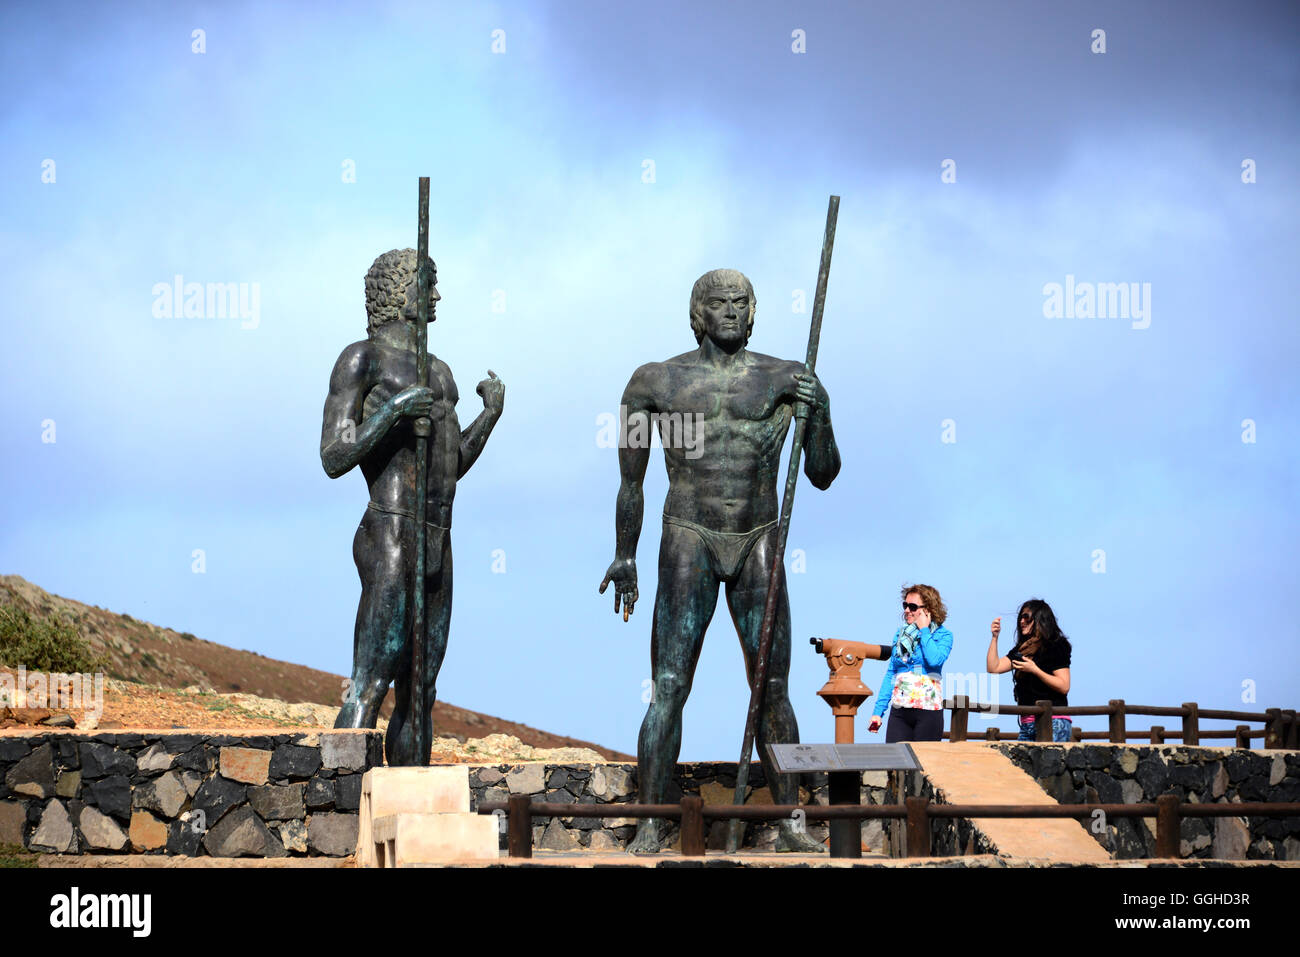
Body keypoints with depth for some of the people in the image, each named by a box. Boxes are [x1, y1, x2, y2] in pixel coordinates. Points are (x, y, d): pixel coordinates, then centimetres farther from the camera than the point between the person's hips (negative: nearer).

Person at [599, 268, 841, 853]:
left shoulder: (783, 380, 3)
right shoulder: (657, 382, 1)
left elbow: (822, 475, 3)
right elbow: (630, 481, 11)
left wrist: (818, 411, -14)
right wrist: (624, 558, 13)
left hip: (759, 546, 2)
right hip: (688, 542, -1)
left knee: (773, 690, 4)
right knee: (669, 690, -6)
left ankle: (789, 826, 11)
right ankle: (650, 826, -2)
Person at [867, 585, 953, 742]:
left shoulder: (943, 635, 0)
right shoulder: (900, 634, 14)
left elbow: (934, 660, -21)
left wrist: (924, 630, -8)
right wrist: (878, 711, 12)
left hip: (928, 711, -4)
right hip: (899, 711, 4)